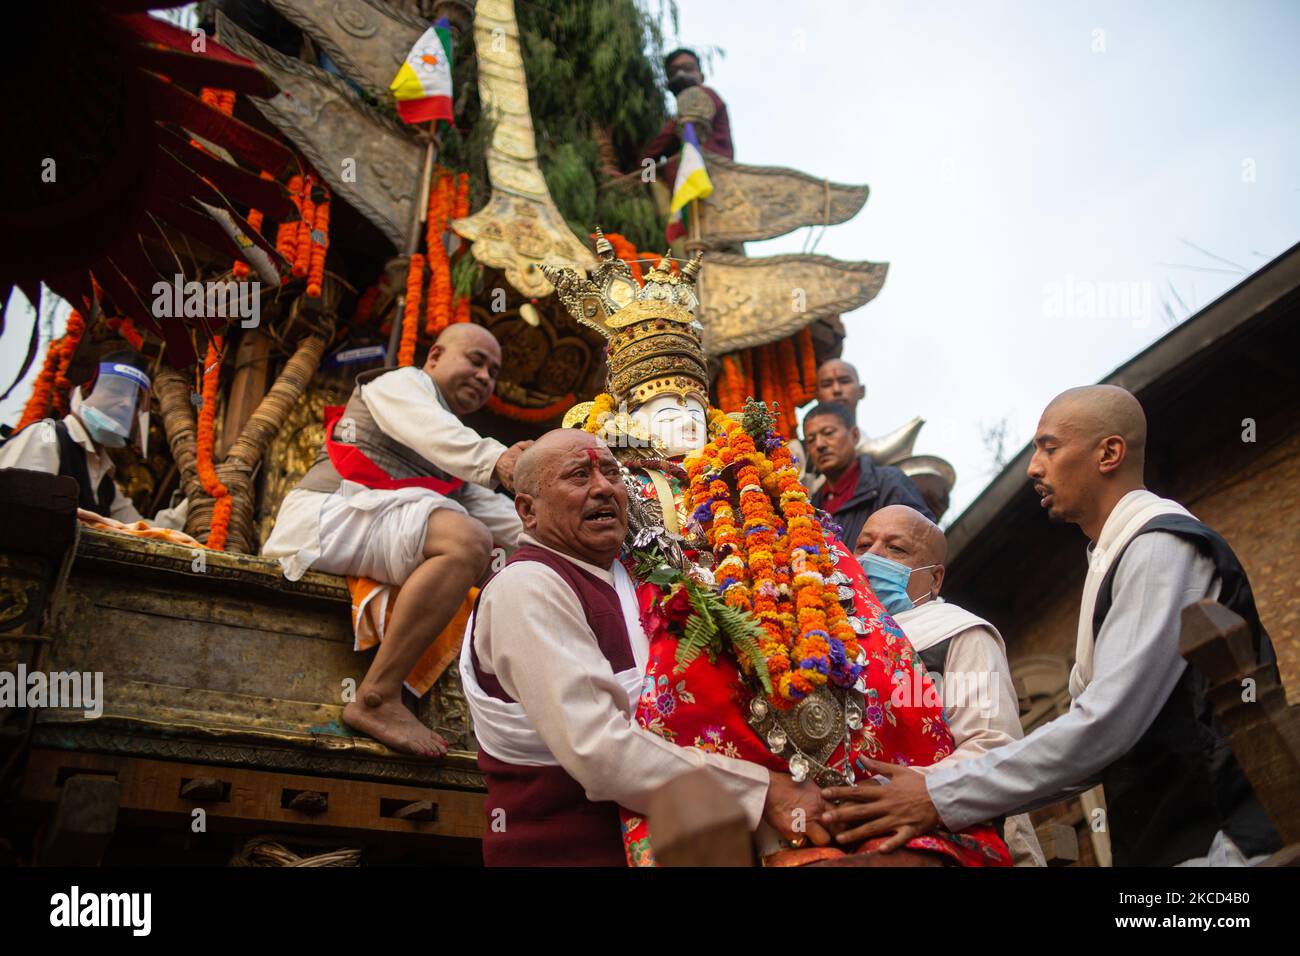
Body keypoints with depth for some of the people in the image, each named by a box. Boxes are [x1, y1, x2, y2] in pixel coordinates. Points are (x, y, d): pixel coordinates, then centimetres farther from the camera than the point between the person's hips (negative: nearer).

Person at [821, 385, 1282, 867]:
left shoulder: (1162, 546, -14)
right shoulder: (1115, 559, 15)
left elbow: (1107, 723, -23)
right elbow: (1091, 740, 14)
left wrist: (942, 796, -20)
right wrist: (950, 801, 4)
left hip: (1217, 842, -8)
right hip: (1159, 842, 8)